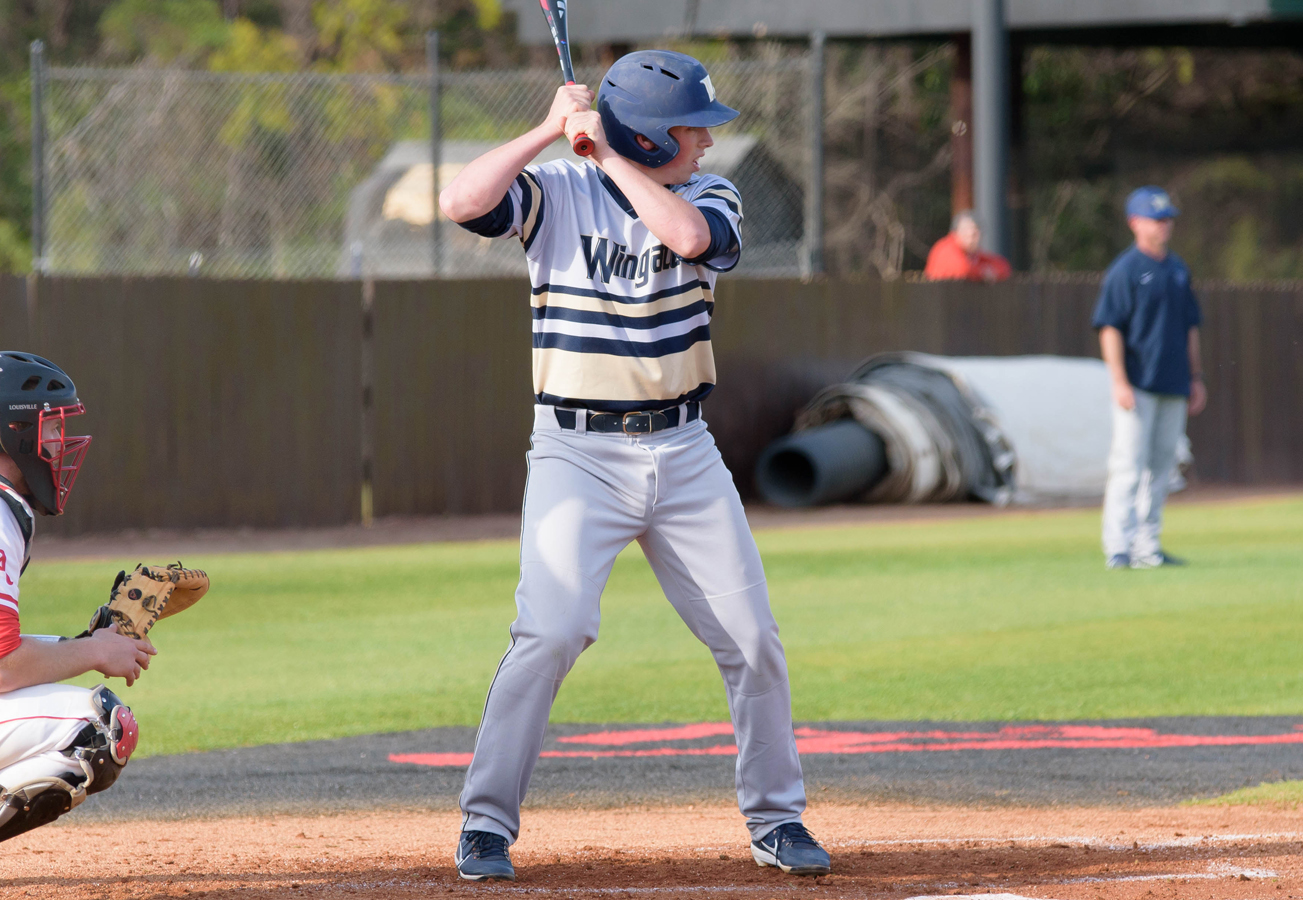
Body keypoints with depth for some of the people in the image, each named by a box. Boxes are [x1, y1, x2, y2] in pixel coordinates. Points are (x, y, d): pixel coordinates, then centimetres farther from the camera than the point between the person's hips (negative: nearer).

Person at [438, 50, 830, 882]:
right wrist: (551, 129, -18)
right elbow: (462, 203, -22)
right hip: (578, 454, -4)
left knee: (754, 641, 3)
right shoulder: (557, 195, -5)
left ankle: (776, 819, 20)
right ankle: (487, 825, -9)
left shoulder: (709, 196, 3)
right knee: (552, 632, -18)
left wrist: (607, 153, -16)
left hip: (683, 453, 4)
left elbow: (688, 235, -21)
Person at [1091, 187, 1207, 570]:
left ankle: (1148, 548, 13)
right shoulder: (1125, 270, -6)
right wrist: (1120, 382, -18)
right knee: (1128, 467, -9)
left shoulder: (1178, 269, 15)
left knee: (1161, 469, 8)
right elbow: (1110, 328, -11)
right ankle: (1119, 549, -10)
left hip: (1174, 387, 7)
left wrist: (1196, 377, 17)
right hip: (1137, 386, -7)